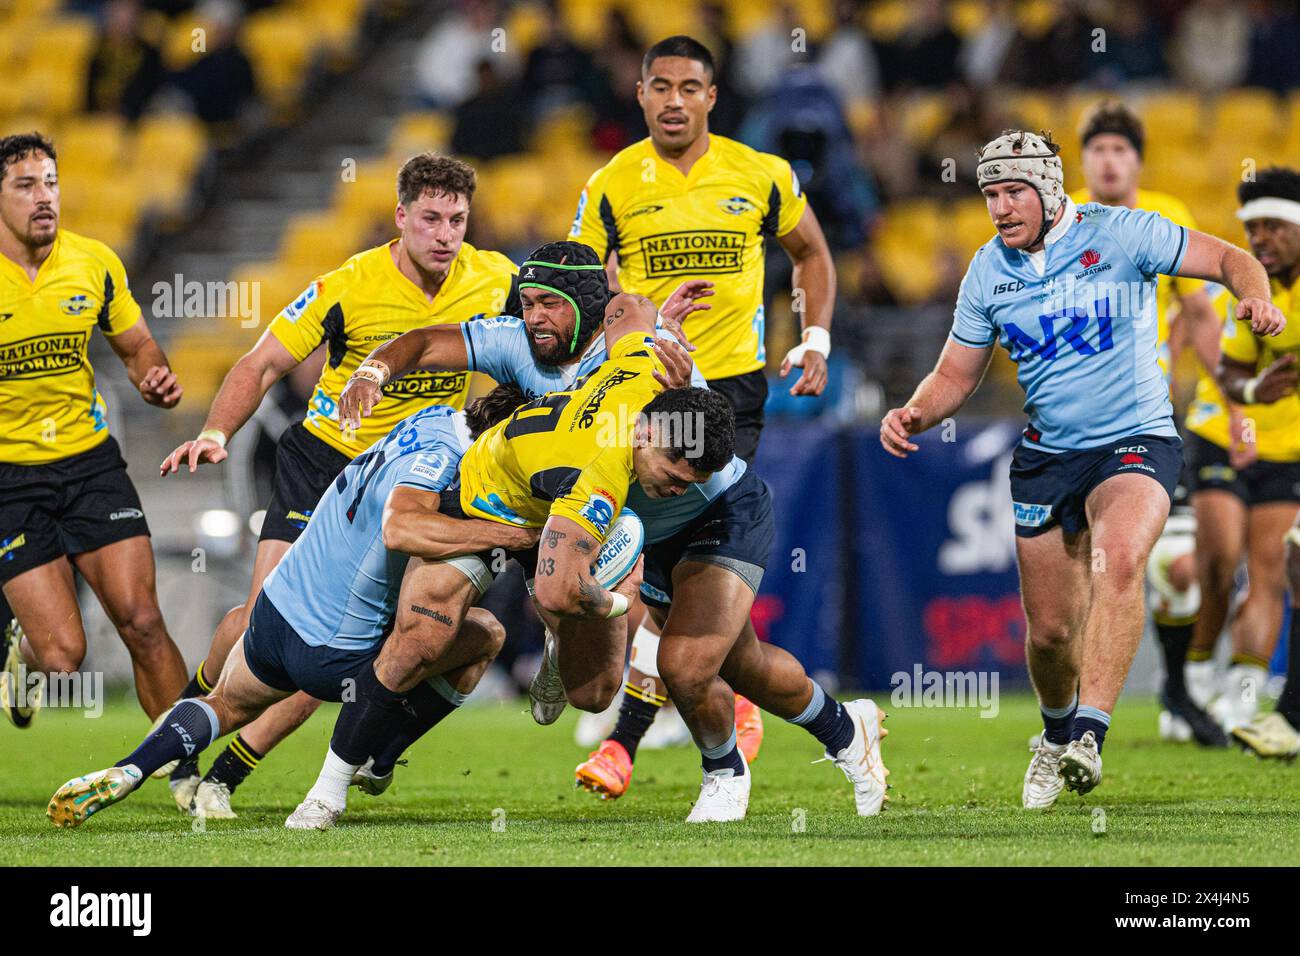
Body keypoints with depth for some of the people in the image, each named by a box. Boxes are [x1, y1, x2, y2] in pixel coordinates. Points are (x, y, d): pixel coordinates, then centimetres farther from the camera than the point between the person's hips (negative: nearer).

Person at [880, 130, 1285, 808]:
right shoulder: (988, 271, 3)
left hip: (1135, 443, -4)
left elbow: (1228, 259, -4)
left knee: (1118, 558, -34)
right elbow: (956, 376, 11)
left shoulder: (1117, 233, -9)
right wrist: (913, 415, -9)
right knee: (1050, 629, 6)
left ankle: (1089, 734, -38)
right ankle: (1057, 733, 37)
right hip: (1046, 457, 4)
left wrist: (1255, 298, -26)